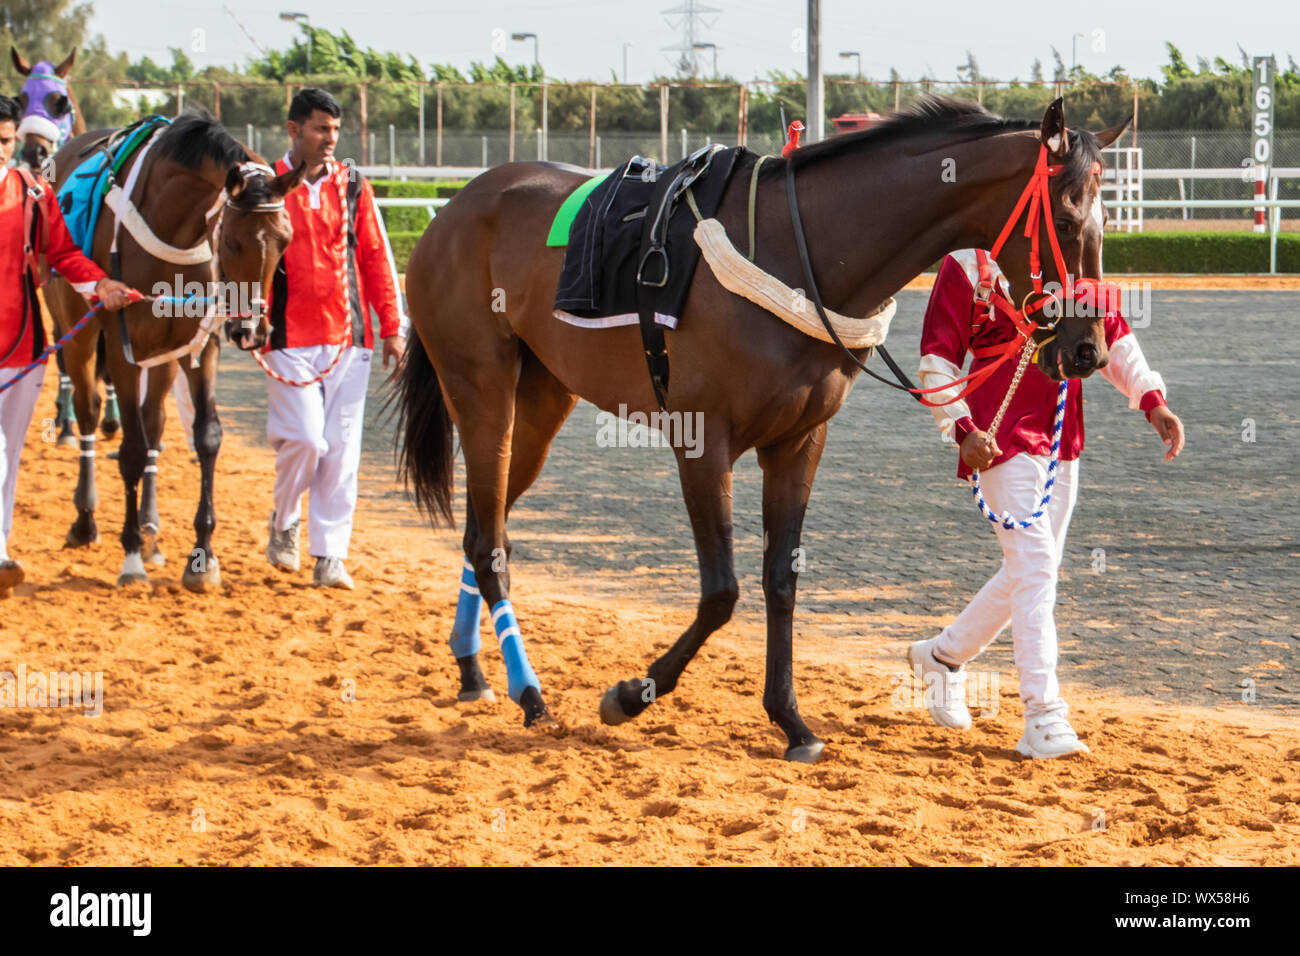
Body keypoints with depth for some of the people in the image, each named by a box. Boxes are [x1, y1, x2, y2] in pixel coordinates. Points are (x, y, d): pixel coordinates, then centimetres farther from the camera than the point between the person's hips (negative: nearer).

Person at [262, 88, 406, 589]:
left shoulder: (353, 186, 9)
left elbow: (377, 257, 10)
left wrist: (392, 326, 6)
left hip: (348, 337, 3)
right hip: (290, 337, -3)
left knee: (342, 448, 1)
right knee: (304, 438, -11)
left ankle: (330, 555, 7)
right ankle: (283, 521, 17)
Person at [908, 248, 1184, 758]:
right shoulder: (969, 261, -9)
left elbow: (1112, 335, 10)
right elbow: (938, 357, -8)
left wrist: (1151, 398, -5)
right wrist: (962, 427, -20)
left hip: (1063, 438, 7)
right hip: (1003, 434, -7)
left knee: (1032, 569, 14)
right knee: (1034, 564, -14)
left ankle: (943, 656, 36)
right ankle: (1044, 720, -14)